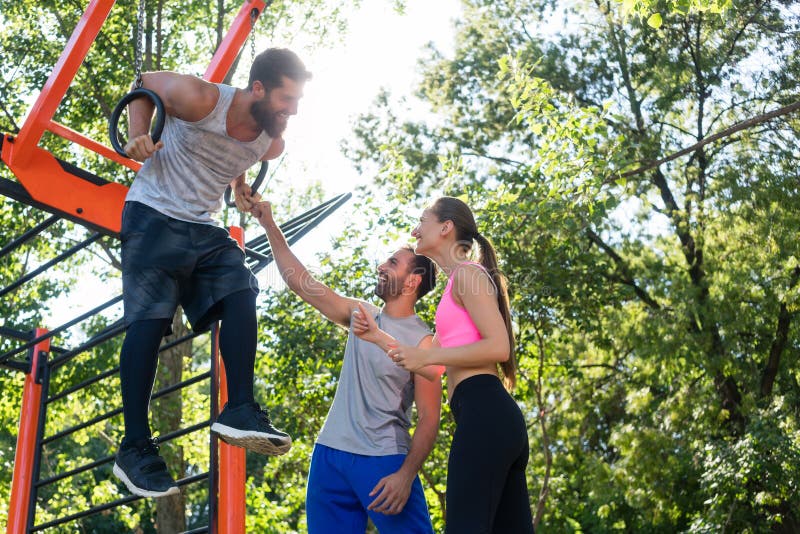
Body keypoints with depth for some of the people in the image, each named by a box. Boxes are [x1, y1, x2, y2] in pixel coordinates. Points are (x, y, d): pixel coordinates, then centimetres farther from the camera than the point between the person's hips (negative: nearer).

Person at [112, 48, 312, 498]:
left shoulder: (273, 143, -1)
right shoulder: (200, 100, -20)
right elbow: (148, 83, -1)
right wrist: (139, 133, -14)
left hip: (205, 229, 6)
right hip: (155, 216, -6)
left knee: (241, 295, -16)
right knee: (150, 320, -12)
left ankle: (240, 411, -17)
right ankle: (135, 448, -9)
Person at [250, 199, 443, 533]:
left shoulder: (422, 342, -5)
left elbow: (429, 419, -8)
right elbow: (300, 282, 13)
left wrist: (406, 475, -19)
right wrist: (269, 225, 10)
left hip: (384, 462, -6)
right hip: (329, 455, 6)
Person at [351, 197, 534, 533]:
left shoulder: (466, 273, -2)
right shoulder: (460, 281, 27)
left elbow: (498, 347, -14)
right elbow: (438, 367, 26)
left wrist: (426, 356, -10)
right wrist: (380, 338, 25)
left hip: (482, 412, -10)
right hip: (493, 415, 10)